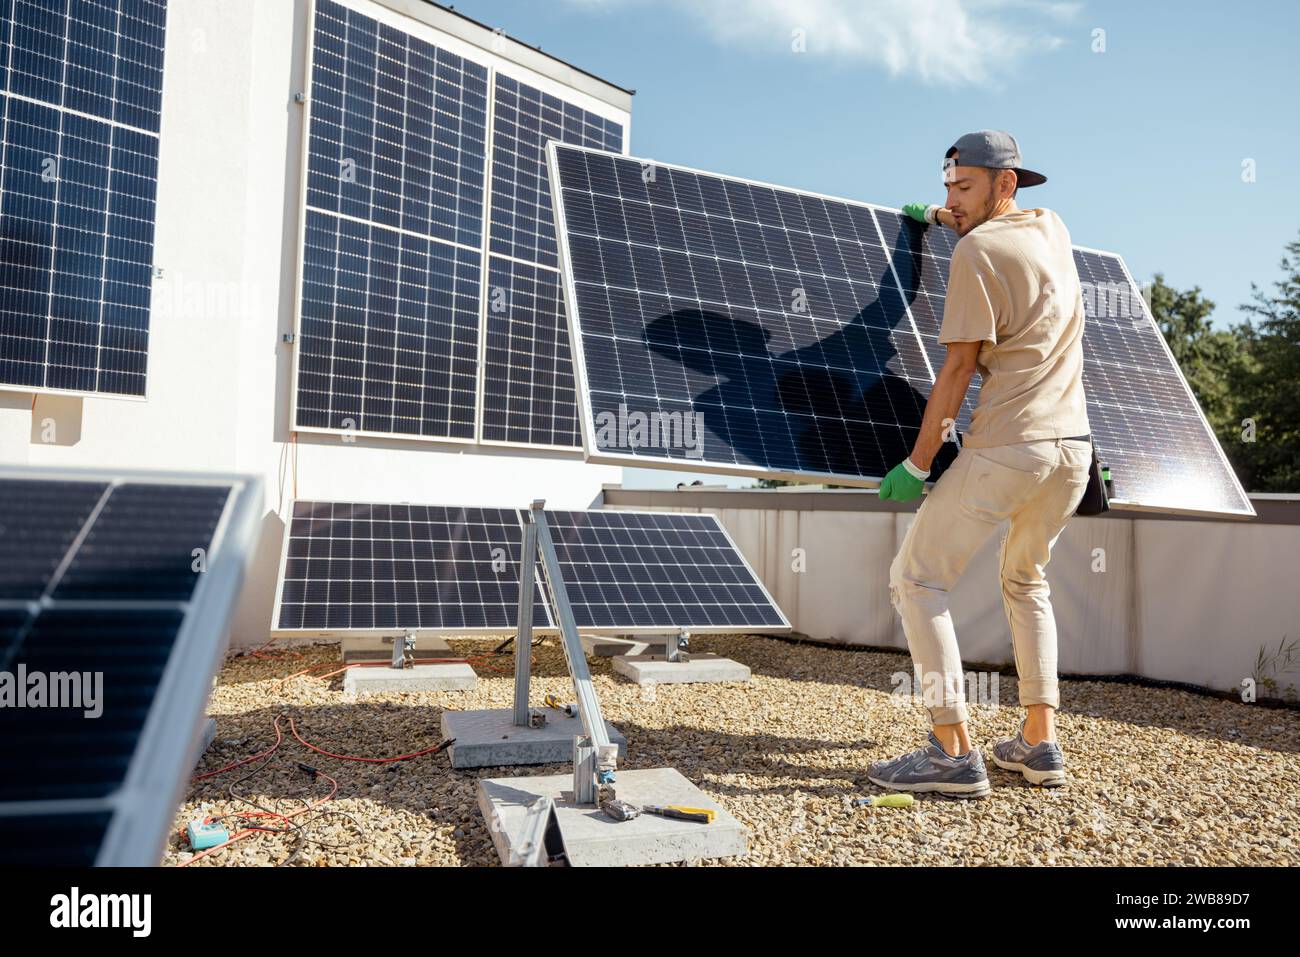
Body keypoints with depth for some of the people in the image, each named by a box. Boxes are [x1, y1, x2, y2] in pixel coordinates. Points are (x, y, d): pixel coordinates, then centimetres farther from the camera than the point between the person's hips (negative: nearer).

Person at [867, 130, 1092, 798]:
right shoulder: (1052, 228, 17)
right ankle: (1039, 745, 22)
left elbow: (958, 368, -10)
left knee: (917, 578, -3)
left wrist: (916, 465, -6)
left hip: (1008, 448, -9)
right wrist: (941, 217, 53)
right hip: (1074, 448, 9)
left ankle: (954, 754, -5)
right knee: (1026, 581, 23)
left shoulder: (976, 250, -6)